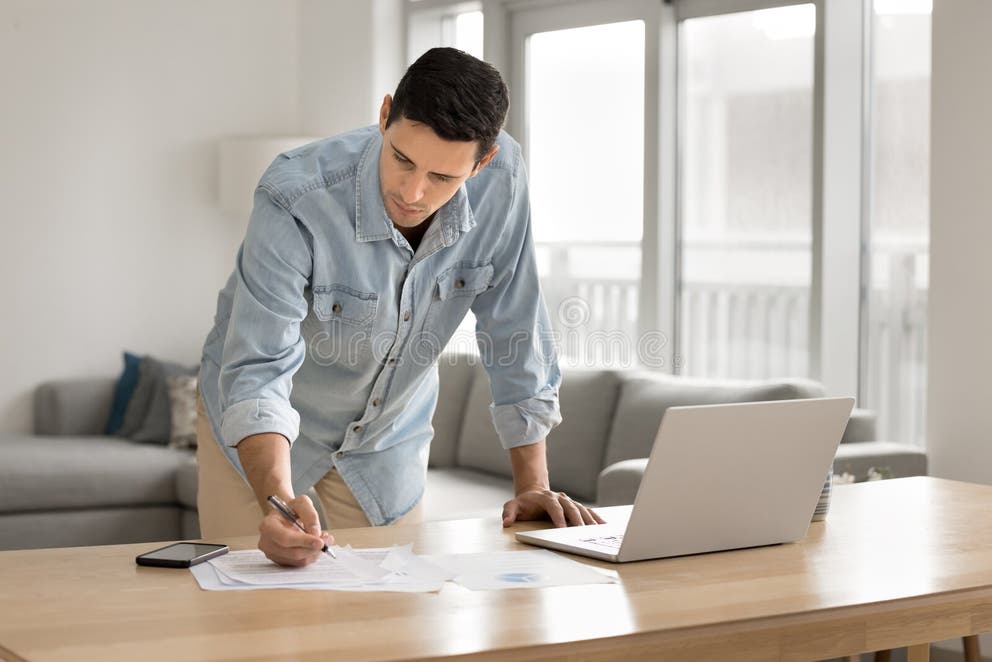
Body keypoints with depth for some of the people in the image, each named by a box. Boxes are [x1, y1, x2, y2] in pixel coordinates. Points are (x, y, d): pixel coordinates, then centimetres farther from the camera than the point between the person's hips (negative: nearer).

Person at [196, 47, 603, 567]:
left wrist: (532, 485, -14)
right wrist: (276, 500, -54)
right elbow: (259, 371, -38)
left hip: (387, 437, 3)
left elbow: (516, 335, -13)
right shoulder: (294, 201, -34)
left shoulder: (500, 179, -22)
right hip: (259, 430, -3)